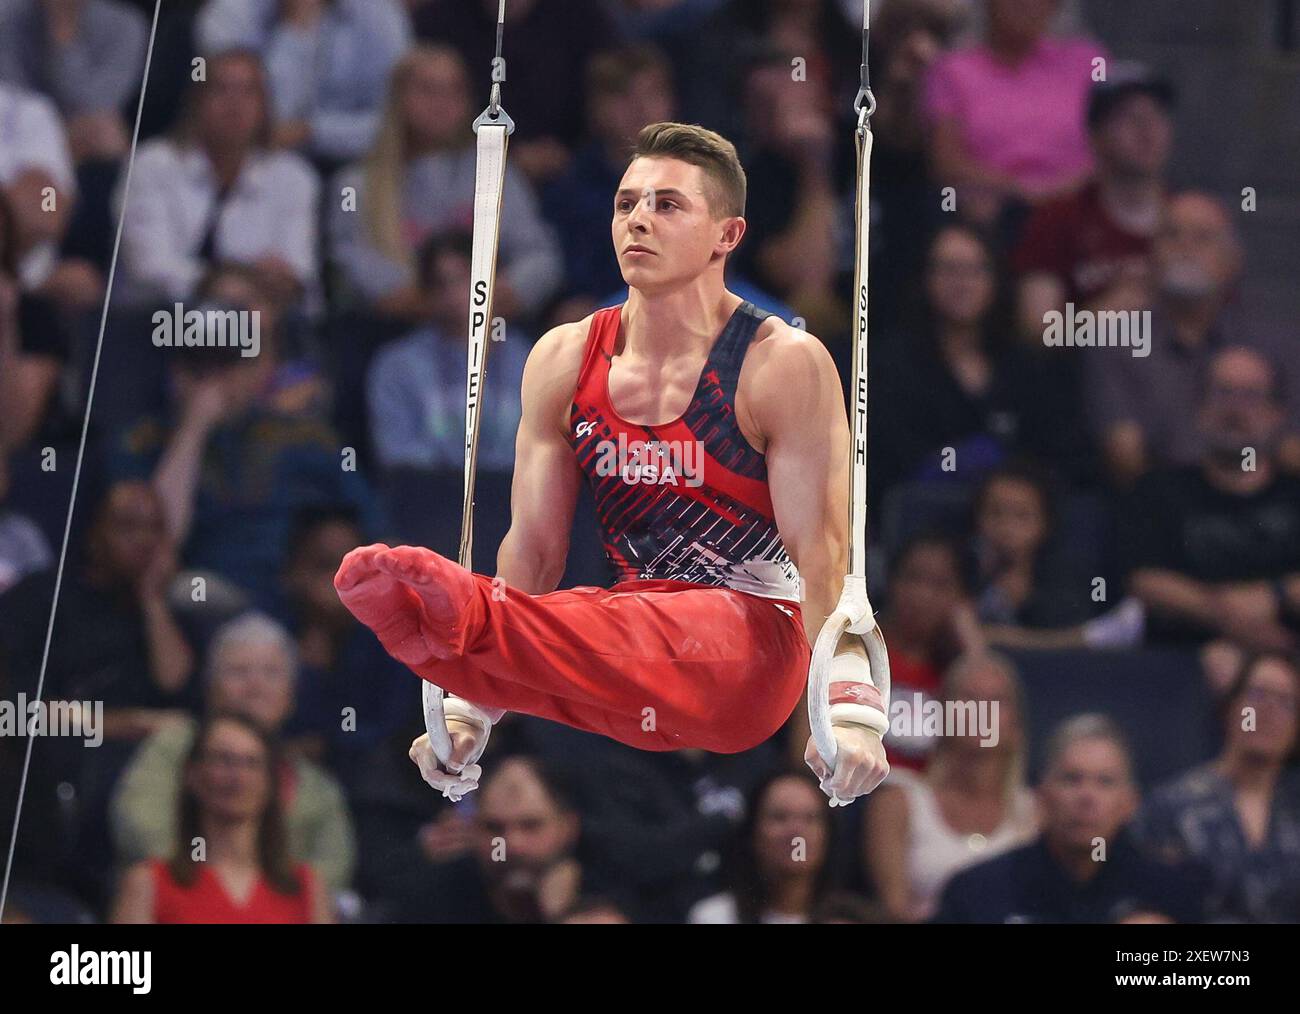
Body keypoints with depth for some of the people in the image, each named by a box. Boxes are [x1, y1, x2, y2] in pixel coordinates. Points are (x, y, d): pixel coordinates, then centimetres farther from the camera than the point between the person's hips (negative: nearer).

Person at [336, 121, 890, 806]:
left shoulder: (783, 366, -6)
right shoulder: (564, 361, 8)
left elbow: (823, 551, -12)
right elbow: (533, 546, 10)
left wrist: (851, 713, -21)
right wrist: (469, 710, 4)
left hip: (750, 636, -5)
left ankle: (457, 623, -70)